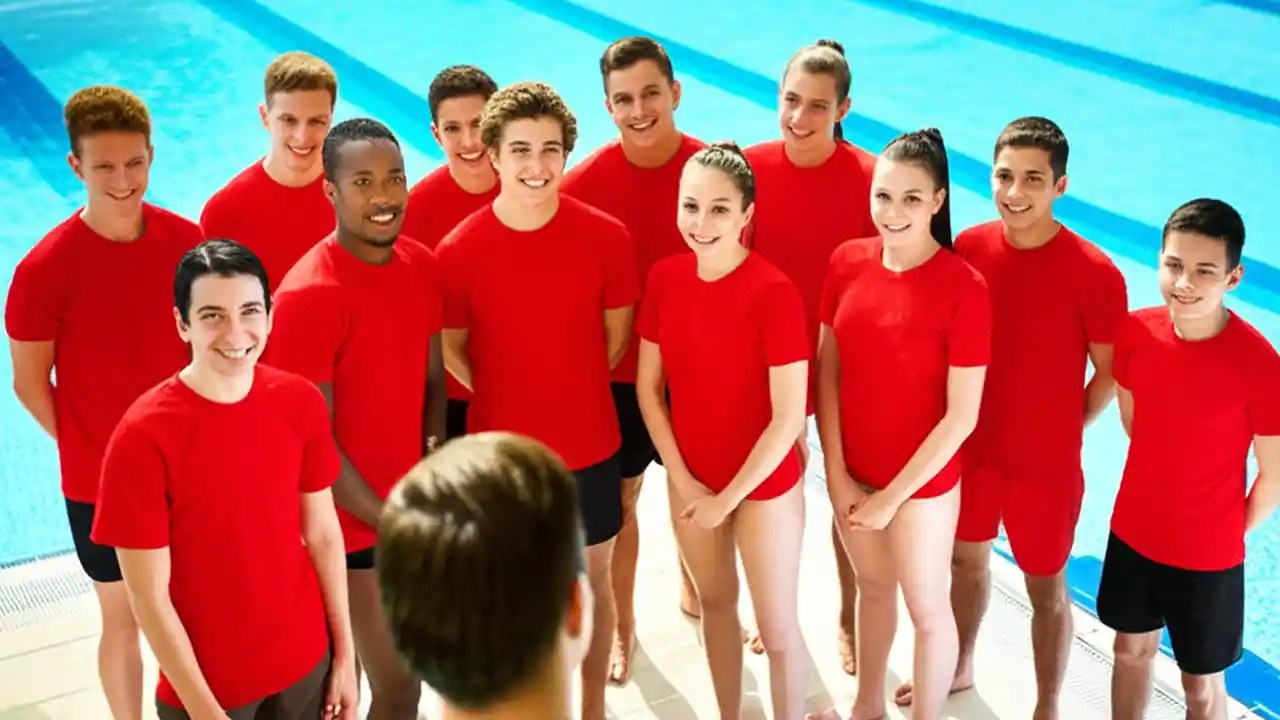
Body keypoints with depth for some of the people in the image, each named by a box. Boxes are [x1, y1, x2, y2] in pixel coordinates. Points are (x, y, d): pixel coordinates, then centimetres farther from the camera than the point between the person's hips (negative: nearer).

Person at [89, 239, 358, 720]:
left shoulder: (302, 404, -8)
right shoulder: (142, 436, -20)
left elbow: (323, 533, 1)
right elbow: (149, 596, -15)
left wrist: (344, 655, 3)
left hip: (306, 663, 3)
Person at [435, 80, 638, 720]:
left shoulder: (606, 237, -11)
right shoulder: (459, 251, -13)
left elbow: (616, 336, 3)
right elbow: (451, 351, 0)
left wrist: (568, 395, 5)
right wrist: (510, 403, 2)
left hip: (589, 449, 1)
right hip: (499, 452, -1)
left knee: (591, 580, 17)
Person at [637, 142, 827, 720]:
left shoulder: (774, 292, -22)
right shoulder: (664, 278, -7)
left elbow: (788, 419, -20)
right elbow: (648, 388, 1)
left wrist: (727, 498, -13)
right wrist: (683, 479, -6)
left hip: (765, 486, -5)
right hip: (691, 482, 5)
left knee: (778, 628, 8)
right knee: (715, 602, 22)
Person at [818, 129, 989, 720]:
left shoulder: (964, 288, -21)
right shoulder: (847, 262, -7)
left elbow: (962, 416, -18)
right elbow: (827, 372, -1)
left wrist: (892, 497, -15)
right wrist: (836, 473, -5)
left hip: (923, 481, -5)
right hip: (853, 470, 5)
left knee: (927, 609, 15)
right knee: (873, 587, 25)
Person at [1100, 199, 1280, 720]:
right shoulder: (1135, 332, -13)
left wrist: (1232, 536, -1)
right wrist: (1165, 479, 9)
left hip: (1207, 554, -4)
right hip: (1132, 530, 4)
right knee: (1131, 651, 24)